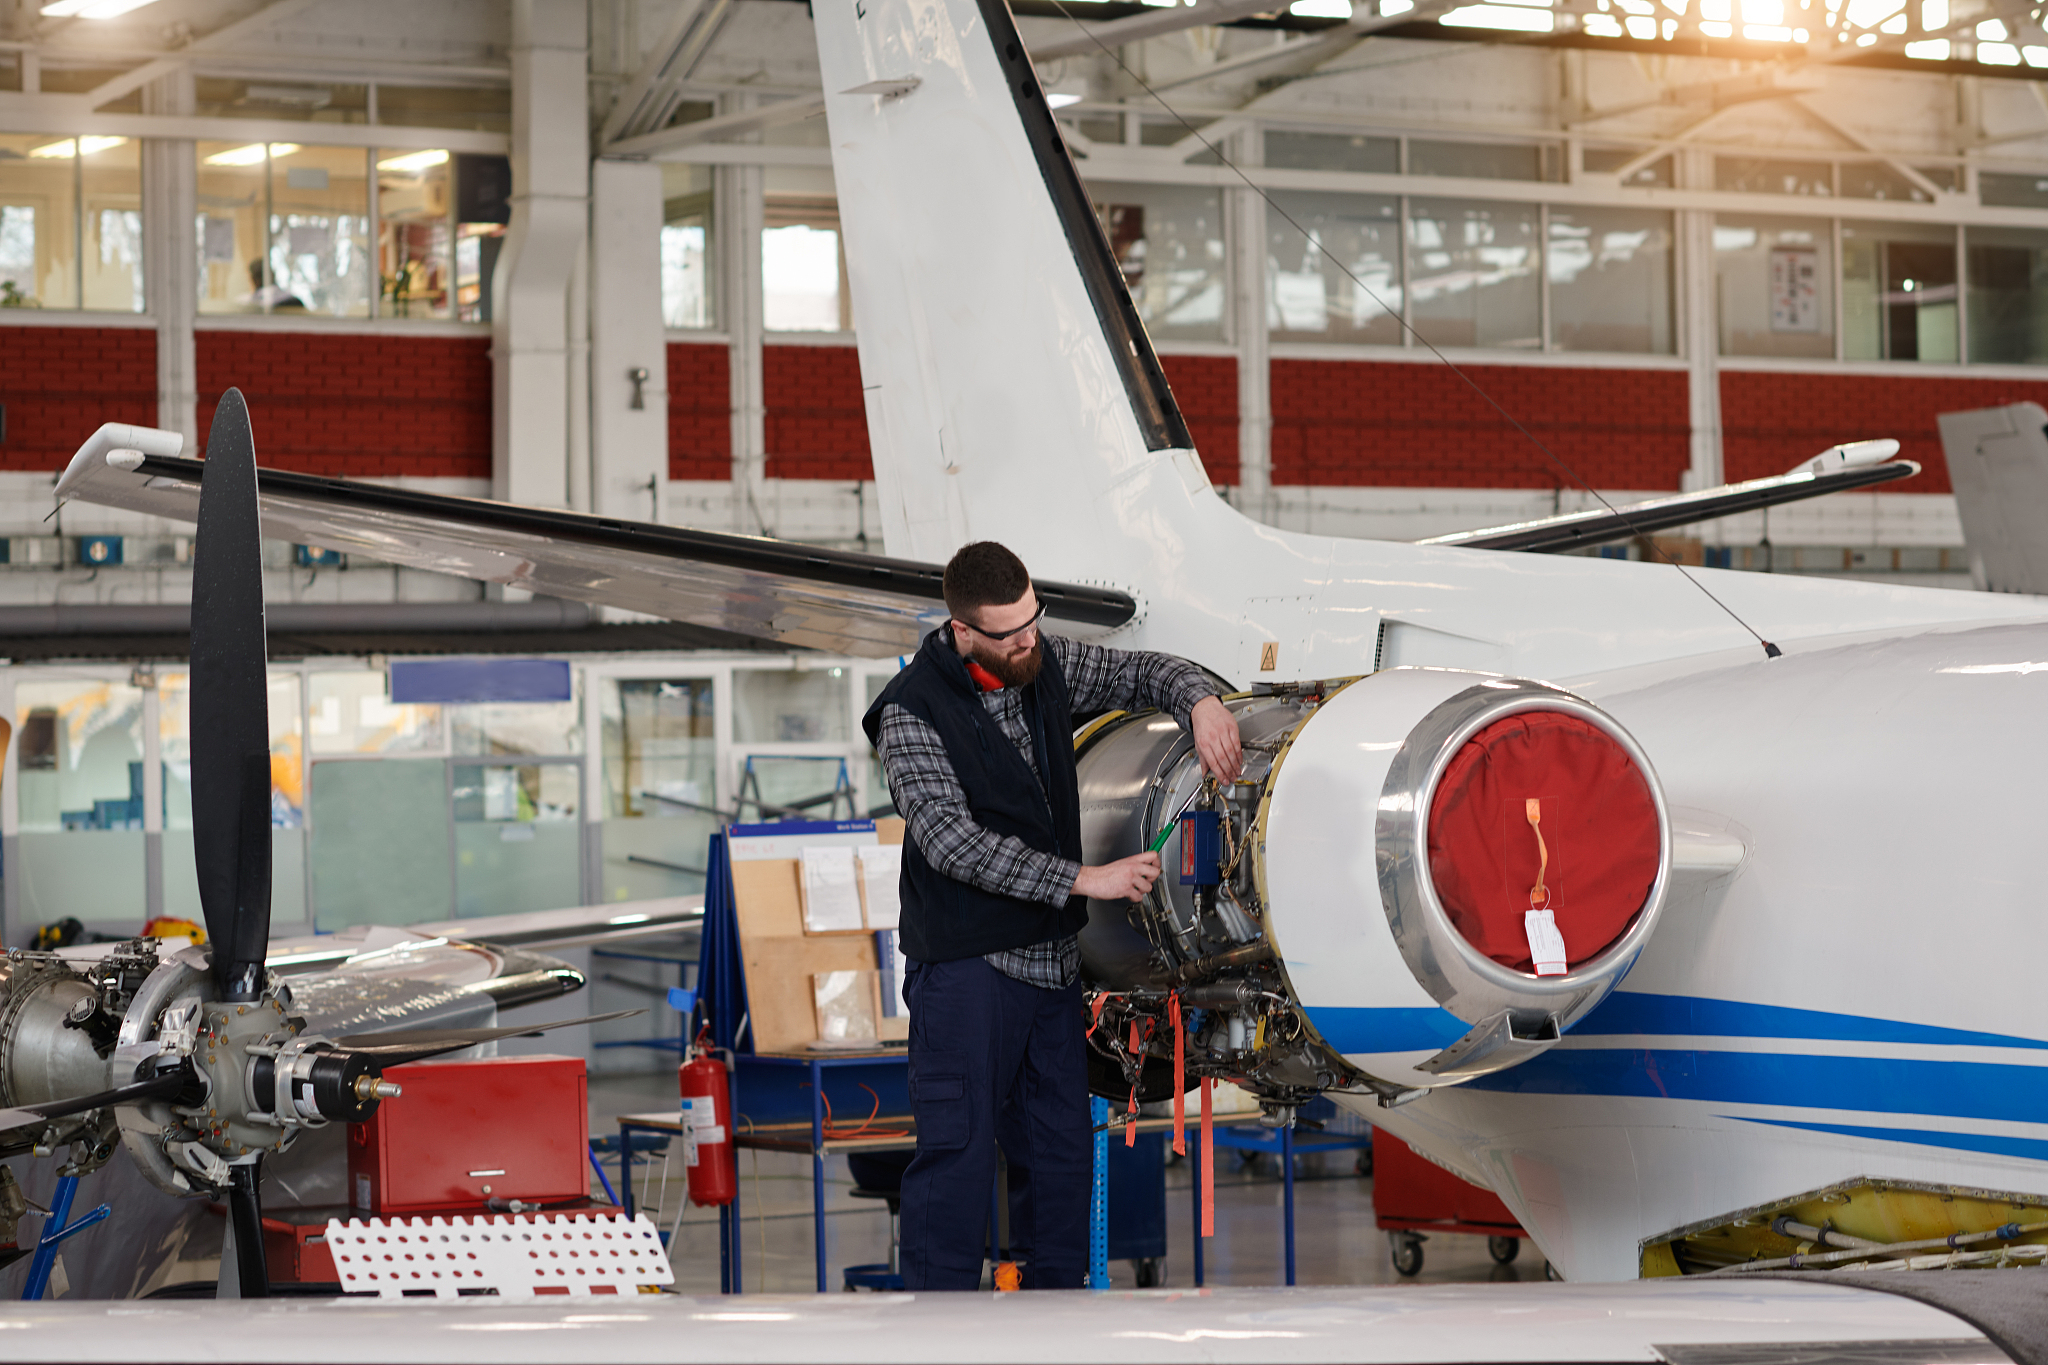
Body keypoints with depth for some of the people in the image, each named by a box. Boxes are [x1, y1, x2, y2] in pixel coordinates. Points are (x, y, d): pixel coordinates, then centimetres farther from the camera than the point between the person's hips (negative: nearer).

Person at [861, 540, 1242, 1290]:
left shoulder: (1045, 665, 4)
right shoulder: (912, 710, -14)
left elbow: (1143, 671, 16)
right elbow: (951, 840, -22)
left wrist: (1200, 702, -9)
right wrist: (1082, 879, -25)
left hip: (1052, 959, 7)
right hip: (965, 967, -7)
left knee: (1061, 1148, 11)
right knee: (958, 1151, -7)